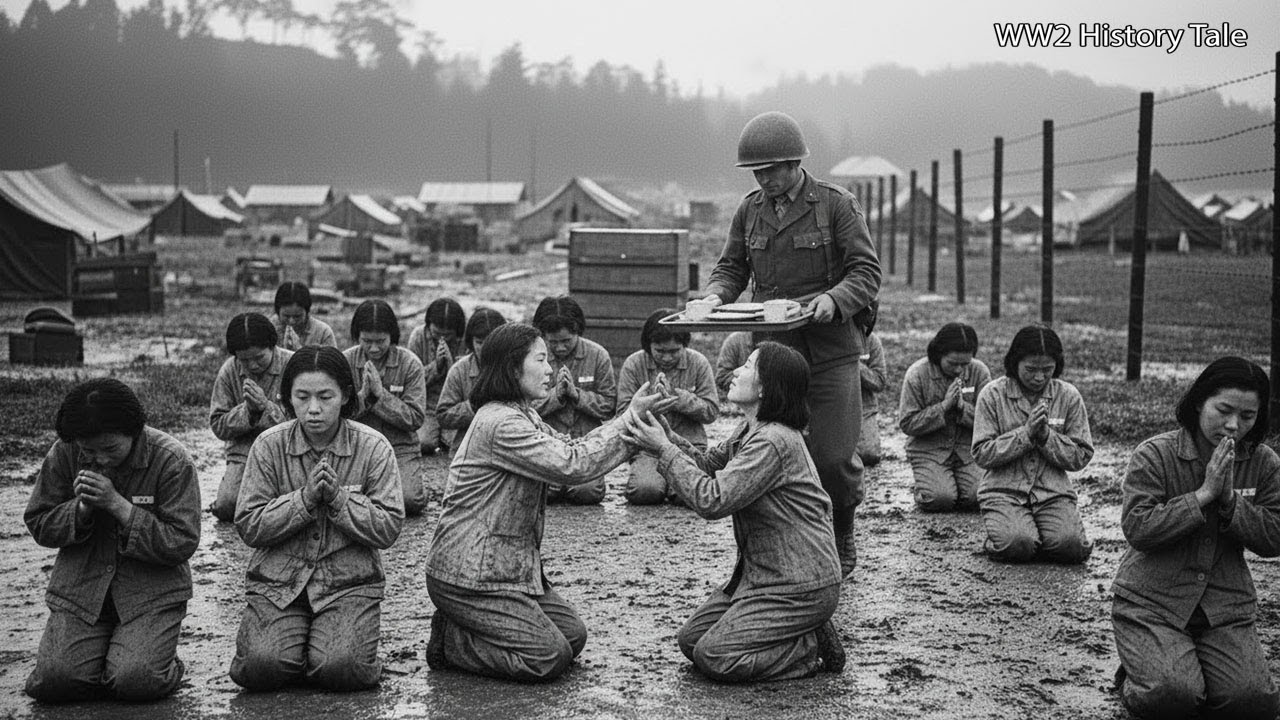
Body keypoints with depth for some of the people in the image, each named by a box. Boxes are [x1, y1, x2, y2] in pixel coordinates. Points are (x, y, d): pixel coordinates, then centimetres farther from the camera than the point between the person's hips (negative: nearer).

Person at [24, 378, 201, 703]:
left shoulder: (172, 461, -12)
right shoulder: (65, 453, -2)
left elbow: (182, 544, -14)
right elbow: (38, 524, 5)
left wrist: (118, 504, -22)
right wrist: (82, 509, -16)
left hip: (153, 589, -3)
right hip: (80, 587, 3)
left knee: (136, 681, -24)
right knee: (53, 681, -16)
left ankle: (162, 661, 12)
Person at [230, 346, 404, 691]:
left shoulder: (373, 447, -3)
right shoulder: (269, 446, -2)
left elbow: (388, 529, -6)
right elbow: (248, 527, -5)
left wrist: (338, 497, -18)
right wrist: (305, 498, -17)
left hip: (350, 582, 0)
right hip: (277, 581, 1)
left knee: (341, 669, -25)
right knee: (263, 668, -23)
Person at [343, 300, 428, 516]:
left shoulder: (410, 364, -6)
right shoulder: (345, 361, -1)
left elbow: (415, 419, -9)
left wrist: (381, 394, -19)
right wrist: (361, 395, -19)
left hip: (400, 448, -1)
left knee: (410, 502, -26)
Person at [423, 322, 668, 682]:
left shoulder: (521, 416, 13)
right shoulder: (500, 423, -22)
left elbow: (571, 447, 9)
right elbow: (572, 465, -26)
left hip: (506, 566, 11)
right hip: (469, 579, -11)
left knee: (573, 634, 9)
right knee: (550, 657, -14)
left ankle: (460, 629, 14)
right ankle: (450, 642, 0)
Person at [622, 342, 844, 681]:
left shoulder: (774, 441, -25)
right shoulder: (750, 431, 8)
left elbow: (712, 500, -27)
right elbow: (710, 465, 9)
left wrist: (664, 449, -21)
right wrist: (666, 435, -6)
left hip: (800, 588, -10)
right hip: (762, 574, 10)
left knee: (713, 657, -14)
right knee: (690, 640, 8)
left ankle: (814, 648, 1)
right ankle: (797, 637, 14)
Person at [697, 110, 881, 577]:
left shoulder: (835, 205, -4)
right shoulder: (749, 211, 9)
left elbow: (866, 271, -6)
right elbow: (731, 268, 16)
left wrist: (834, 299, -25)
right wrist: (716, 295, -6)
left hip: (830, 350, -3)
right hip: (772, 349, 4)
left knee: (833, 457, -4)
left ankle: (842, 538, 23)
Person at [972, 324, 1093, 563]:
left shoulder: (1068, 396, 4)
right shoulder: (993, 395, -2)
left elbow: (1081, 457, 4)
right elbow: (982, 455, -6)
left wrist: (1046, 435, -13)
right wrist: (1026, 433, -15)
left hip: (1053, 491, 2)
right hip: (1004, 490, -2)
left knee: (1071, 546, -25)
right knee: (1017, 545, -30)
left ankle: (1038, 535, 9)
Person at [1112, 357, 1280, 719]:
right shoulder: (1154, 455, -8)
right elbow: (1137, 529, -17)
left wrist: (1230, 498, -16)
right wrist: (1204, 494, -20)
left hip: (1226, 607, 4)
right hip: (1152, 602, -3)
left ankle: (1195, 668, 15)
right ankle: (1135, 678, 11)